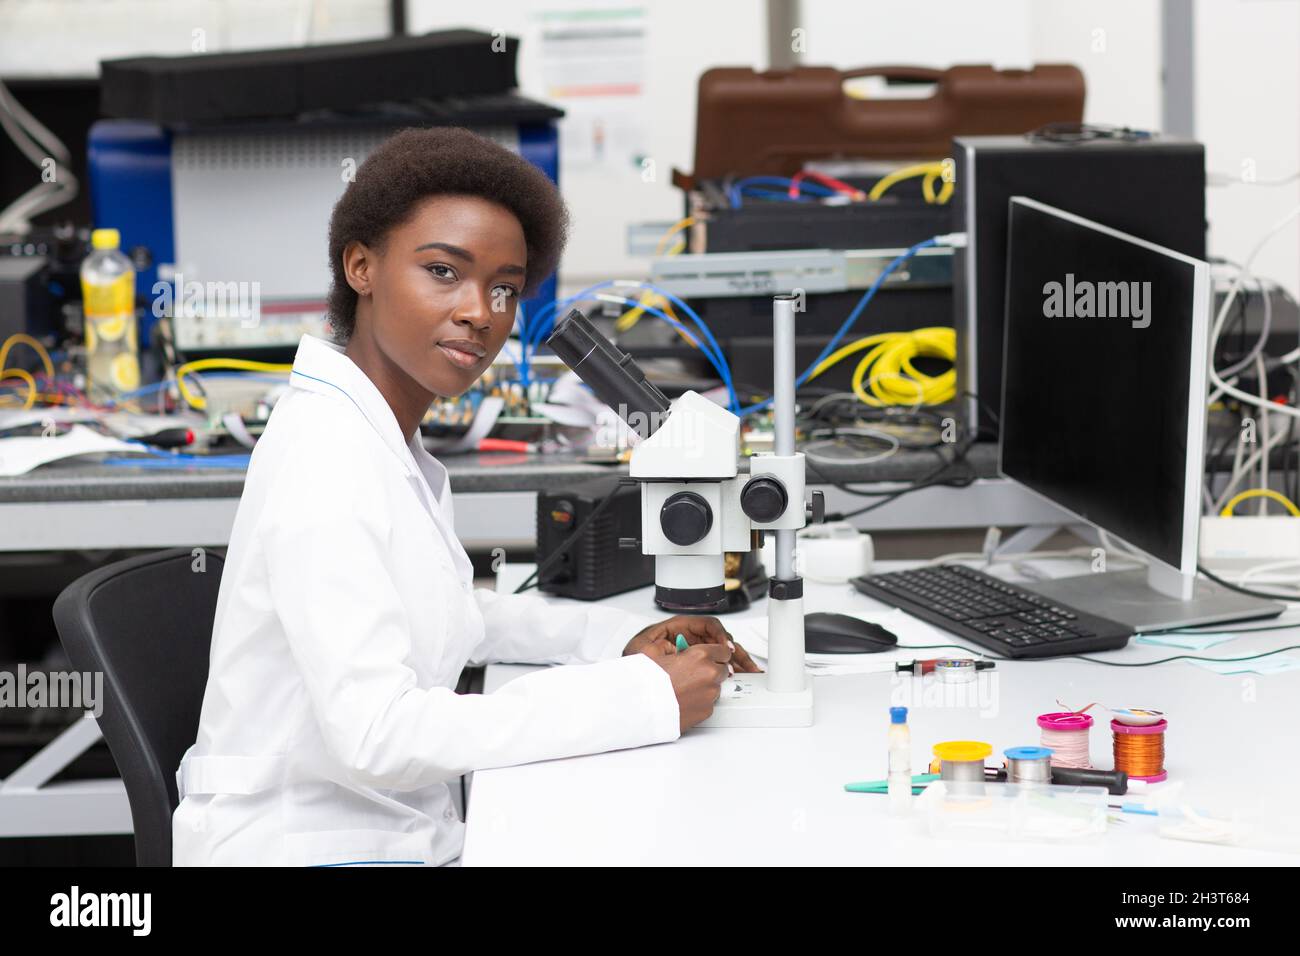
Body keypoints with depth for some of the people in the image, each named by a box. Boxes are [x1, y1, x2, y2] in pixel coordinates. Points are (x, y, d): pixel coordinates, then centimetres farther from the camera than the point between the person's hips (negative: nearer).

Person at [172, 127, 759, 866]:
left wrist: (623, 639, 7)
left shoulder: (387, 438, 6)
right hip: (312, 849, -8)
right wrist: (640, 696, -23)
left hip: (397, 831, 8)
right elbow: (371, 734, -26)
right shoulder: (326, 459, -20)